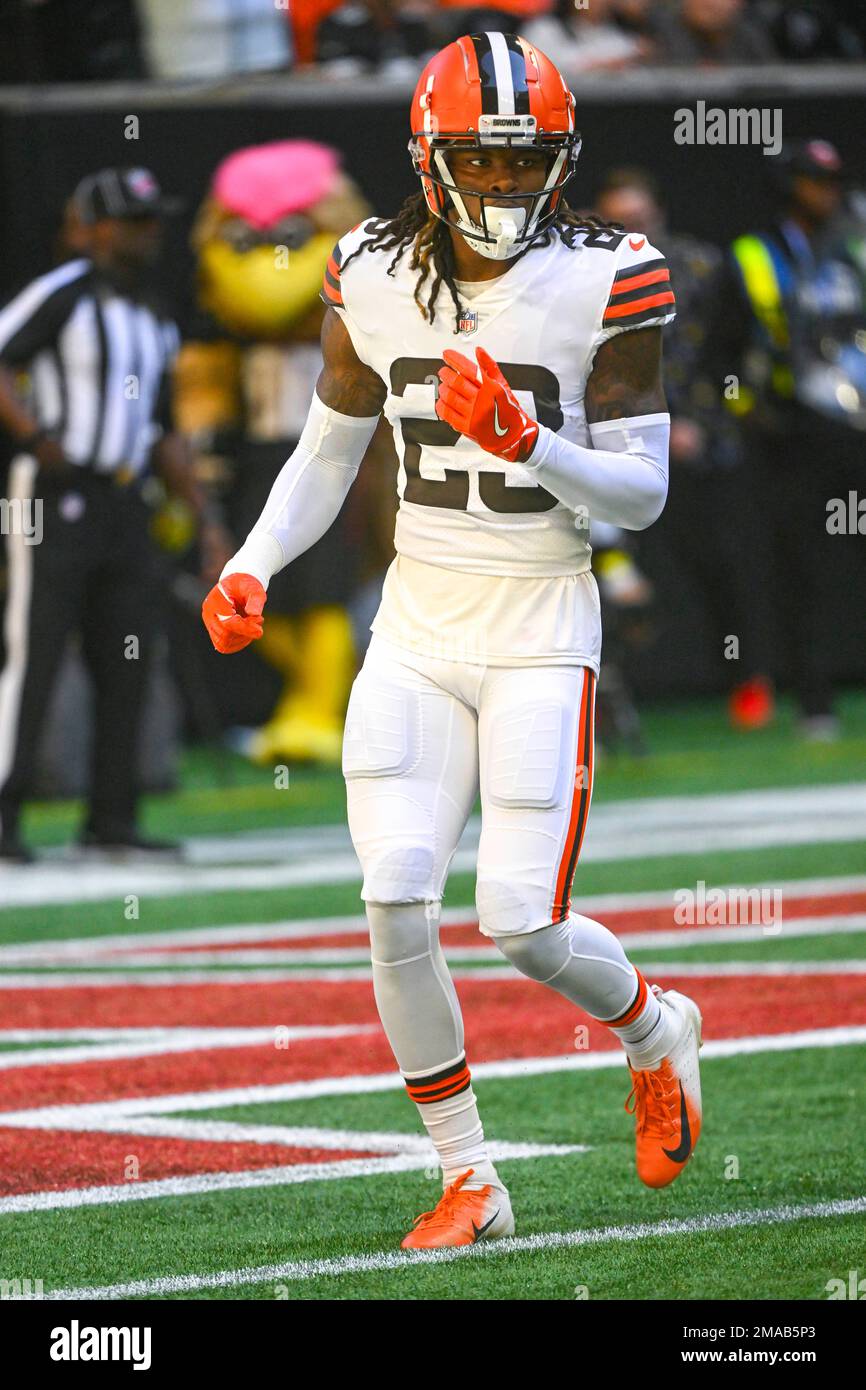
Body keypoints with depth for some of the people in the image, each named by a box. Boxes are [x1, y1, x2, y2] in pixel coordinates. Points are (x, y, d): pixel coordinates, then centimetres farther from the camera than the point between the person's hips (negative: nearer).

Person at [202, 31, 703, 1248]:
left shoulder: (607, 283, -9)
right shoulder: (375, 278, 1)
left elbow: (640, 494, -9)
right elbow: (330, 451, 14)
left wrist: (526, 443, -26)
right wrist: (251, 568, 0)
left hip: (540, 633, -3)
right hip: (418, 631, 3)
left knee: (522, 922, -9)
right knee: (397, 907, -10)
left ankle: (654, 1033, 26)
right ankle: (468, 1181, 6)